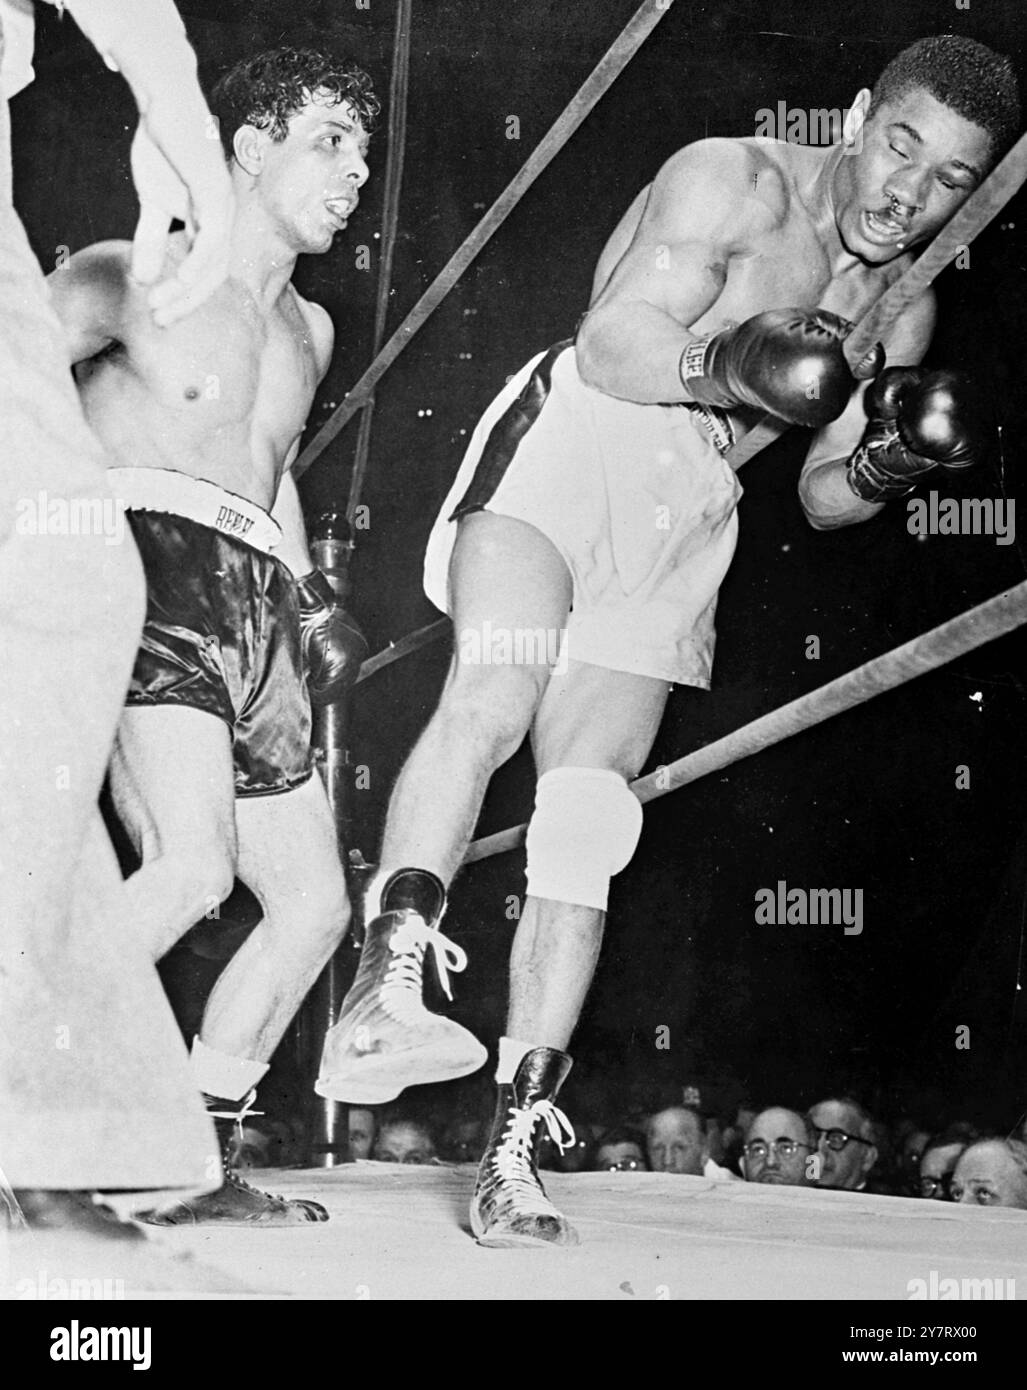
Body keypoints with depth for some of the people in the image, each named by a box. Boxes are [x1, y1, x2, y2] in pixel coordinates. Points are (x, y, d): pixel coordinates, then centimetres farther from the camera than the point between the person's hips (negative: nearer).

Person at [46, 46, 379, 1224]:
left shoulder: (308, 331, 25)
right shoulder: (133, 278, 5)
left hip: (255, 617, 8)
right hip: (150, 572, -8)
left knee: (312, 906, 6)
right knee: (193, 870, -29)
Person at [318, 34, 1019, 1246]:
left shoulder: (902, 306, 14)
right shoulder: (740, 183, -4)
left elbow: (824, 499, 17)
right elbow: (612, 344, -14)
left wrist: (885, 467, -4)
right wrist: (728, 364, -31)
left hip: (684, 518, 5)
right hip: (572, 442, -4)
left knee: (587, 822, -4)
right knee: (493, 697, -32)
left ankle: (512, 1154, -4)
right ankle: (384, 988, -41)